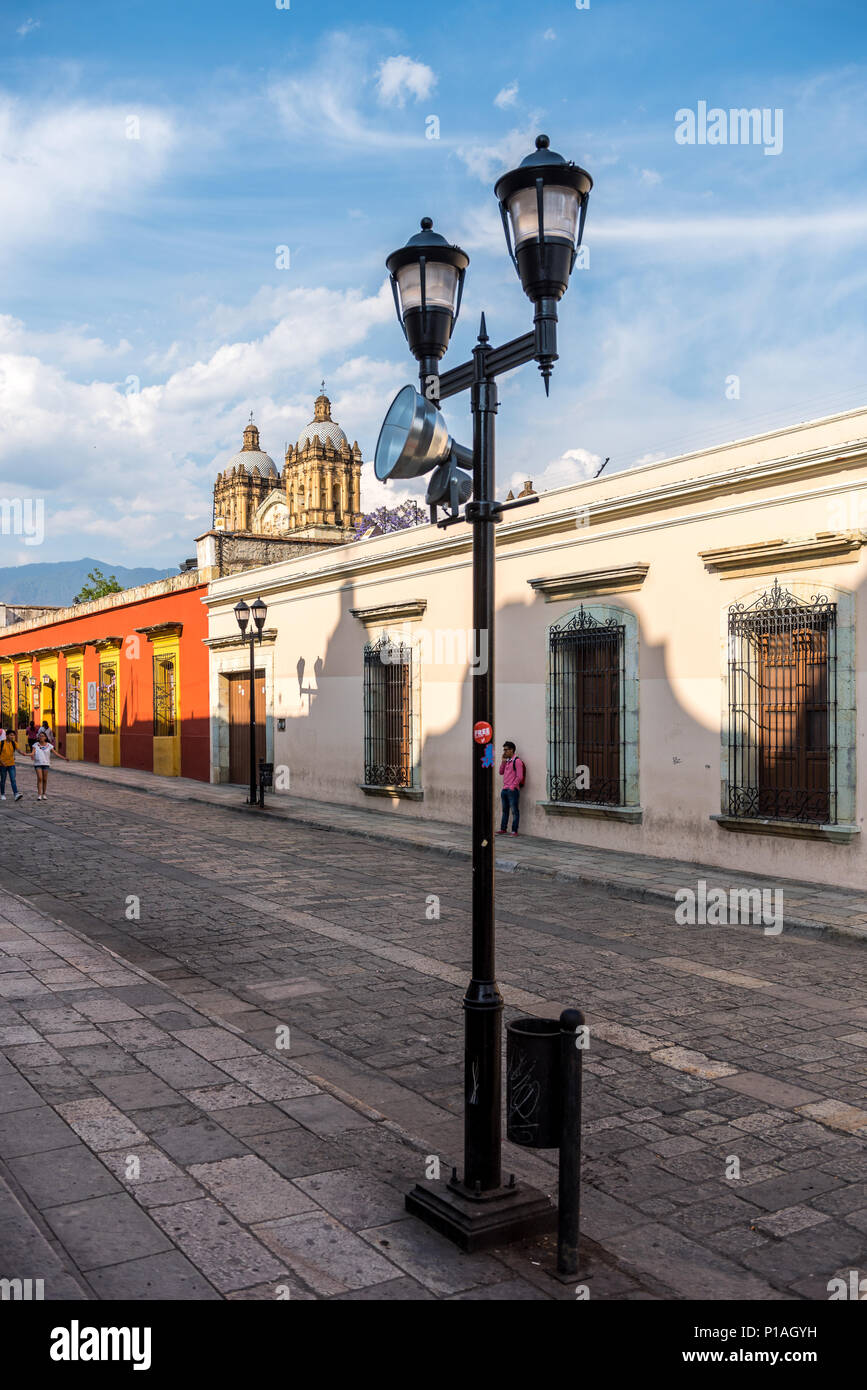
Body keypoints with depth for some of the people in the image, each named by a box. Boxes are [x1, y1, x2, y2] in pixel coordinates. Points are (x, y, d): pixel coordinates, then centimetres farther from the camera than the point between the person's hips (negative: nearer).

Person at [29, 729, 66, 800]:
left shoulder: (49, 745, 4)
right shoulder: (35, 745, 2)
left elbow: (56, 753, 2)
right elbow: (32, 753, -9)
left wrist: (63, 758, -7)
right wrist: (31, 755, -34)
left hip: (46, 763, 1)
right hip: (38, 763, -1)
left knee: (45, 779, 4)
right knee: (39, 778, -11)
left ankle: (43, 794, 16)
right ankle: (39, 794, -10)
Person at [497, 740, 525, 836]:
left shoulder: (517, 761, -9)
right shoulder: (507, 761, 17)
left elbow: (520, 776, -14)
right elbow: (501, 772, 18)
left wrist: (512, 787, -14)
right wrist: (503, 761, 8)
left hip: (512, 790, -9)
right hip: (504, 789, 9)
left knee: (514, 811, -5)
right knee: (505, 810, 13)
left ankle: (514, 830, -4)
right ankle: (503, 829, 20)